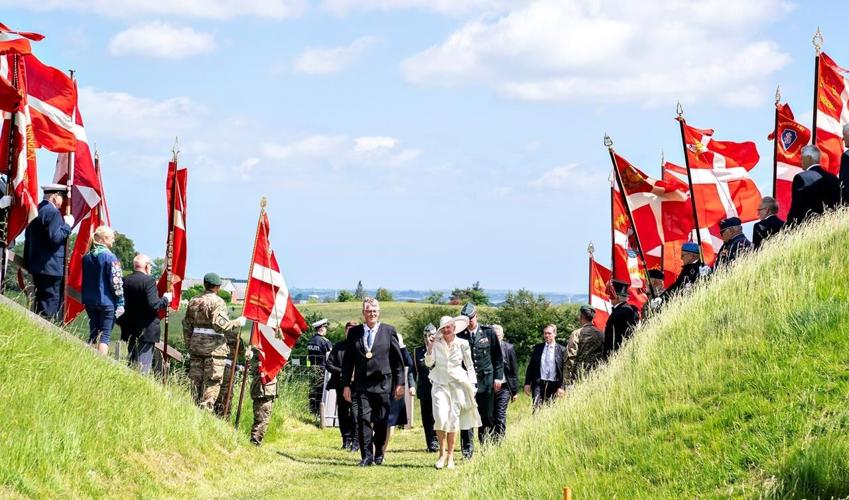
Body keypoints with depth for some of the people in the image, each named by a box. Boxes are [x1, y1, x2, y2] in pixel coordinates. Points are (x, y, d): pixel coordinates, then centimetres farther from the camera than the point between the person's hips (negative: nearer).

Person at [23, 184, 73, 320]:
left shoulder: (36, 210, 16)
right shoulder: (52, 212, -14)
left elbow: (28, 238, 20)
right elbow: (55, 237, -22)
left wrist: (27, 263, 24)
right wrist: (67, 225, -8)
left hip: (36, 266, 10)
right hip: (51, 267, -10)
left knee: (41, 303, 13)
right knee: (50, 305, -8)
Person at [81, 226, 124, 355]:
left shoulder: (87, 257, 7)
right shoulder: (110, 257, -12)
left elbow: (84, 280, 15)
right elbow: (116, 282, -14)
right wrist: (120, 303, -9)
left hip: (90, 301, 6)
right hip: (107, 302, -6)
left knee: (93, 334, 13)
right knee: (105, 335, -4)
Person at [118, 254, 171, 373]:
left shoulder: (125, 281, 5)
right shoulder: (149, 281, -14)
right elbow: (153, 305, -20)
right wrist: (165, 299, -5)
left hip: (130, 331, 7)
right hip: (146, 332, -6)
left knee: (131, 362, 16)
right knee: (143, 365, -4)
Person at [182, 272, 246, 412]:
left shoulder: (193, 302, 11)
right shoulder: (218, 302, -10)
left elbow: (187, 326, 15)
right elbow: (220, 324, -20)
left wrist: (189, 345, 22)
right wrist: (238, 322, -8)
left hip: (196, 345, 6)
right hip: (214, 348, -6)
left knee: (196, 380, 10)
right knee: (211, 383, -3)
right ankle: (205, 410, -8)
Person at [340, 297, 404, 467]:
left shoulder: (389, 331, 4)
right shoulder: (354, 332, 8)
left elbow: (398, 359, 4)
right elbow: (347, 360, 9)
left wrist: (400, 384, 0)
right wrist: (346, 384, 3)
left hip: (382, 384, -1)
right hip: (361, 385, 1)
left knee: (381, 422, 4)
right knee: (363, 419, -7)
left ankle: (379, 454, 21)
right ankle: (366, 456, -3)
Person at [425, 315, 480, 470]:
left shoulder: (462, 344, 1)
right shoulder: (436, 343, 1)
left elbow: (469, 366, 8)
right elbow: (429, 363, -1)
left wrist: (472, 386, 5)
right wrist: (430, 349, -16)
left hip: (457, 384, 0)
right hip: (440, 384, 0)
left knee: (453, 420, 0)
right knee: (440, 418, -15)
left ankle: (450, 455, 9)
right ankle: (442, 454, -4)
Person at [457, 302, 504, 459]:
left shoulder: (489, 333, 4)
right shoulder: (459, 336, 2)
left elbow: (498, 357, 8)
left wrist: (498, 377, 1)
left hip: (486, 380, 1)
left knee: (487, 417, 4)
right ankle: (468, 449, -6)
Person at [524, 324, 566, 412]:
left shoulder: (561, 350, 3)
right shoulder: (538, 348, 10)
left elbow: (564, 370, 0)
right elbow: (530, 367, 12)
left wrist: (561, 387, -8)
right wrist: (527, 383, 5)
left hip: (553, 385, -1)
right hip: (538, 383, 1)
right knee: (537, 408, -13)